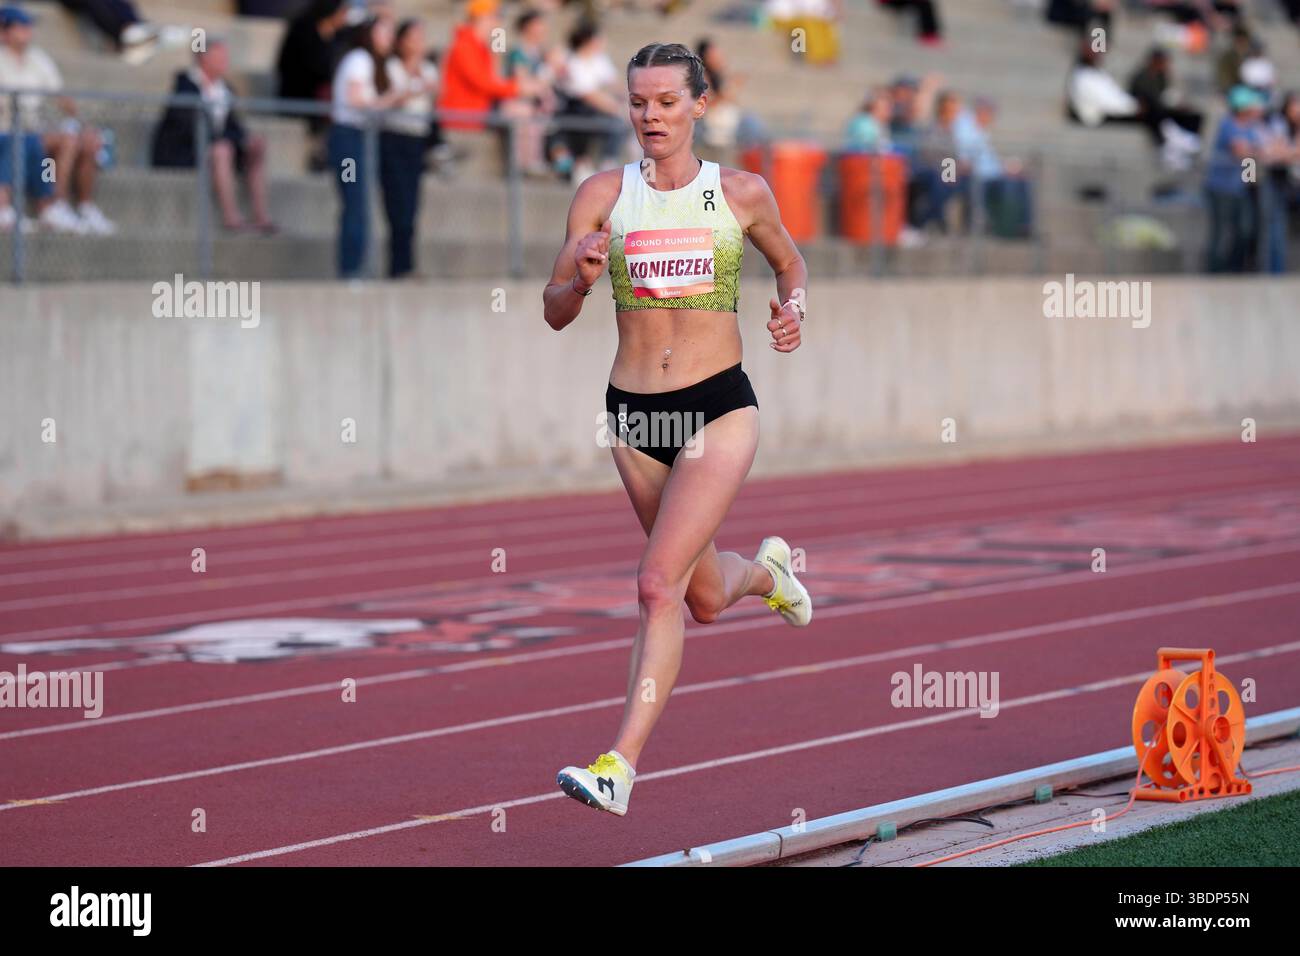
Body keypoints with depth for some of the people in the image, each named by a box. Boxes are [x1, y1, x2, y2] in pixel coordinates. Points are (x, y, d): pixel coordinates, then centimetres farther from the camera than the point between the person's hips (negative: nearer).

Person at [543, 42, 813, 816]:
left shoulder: (742, 194, -1)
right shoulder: (603, 194, -1)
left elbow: (791, 261, 18)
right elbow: (556, 312, 0)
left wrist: (794, 309, -3)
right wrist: (582, 278, -22)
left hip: (720, 409, -3)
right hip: (633, 412, 3)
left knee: (660, 584, -18)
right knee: (705, 599, 19)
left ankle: (622, 766, -17)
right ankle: (768, 571, 56)